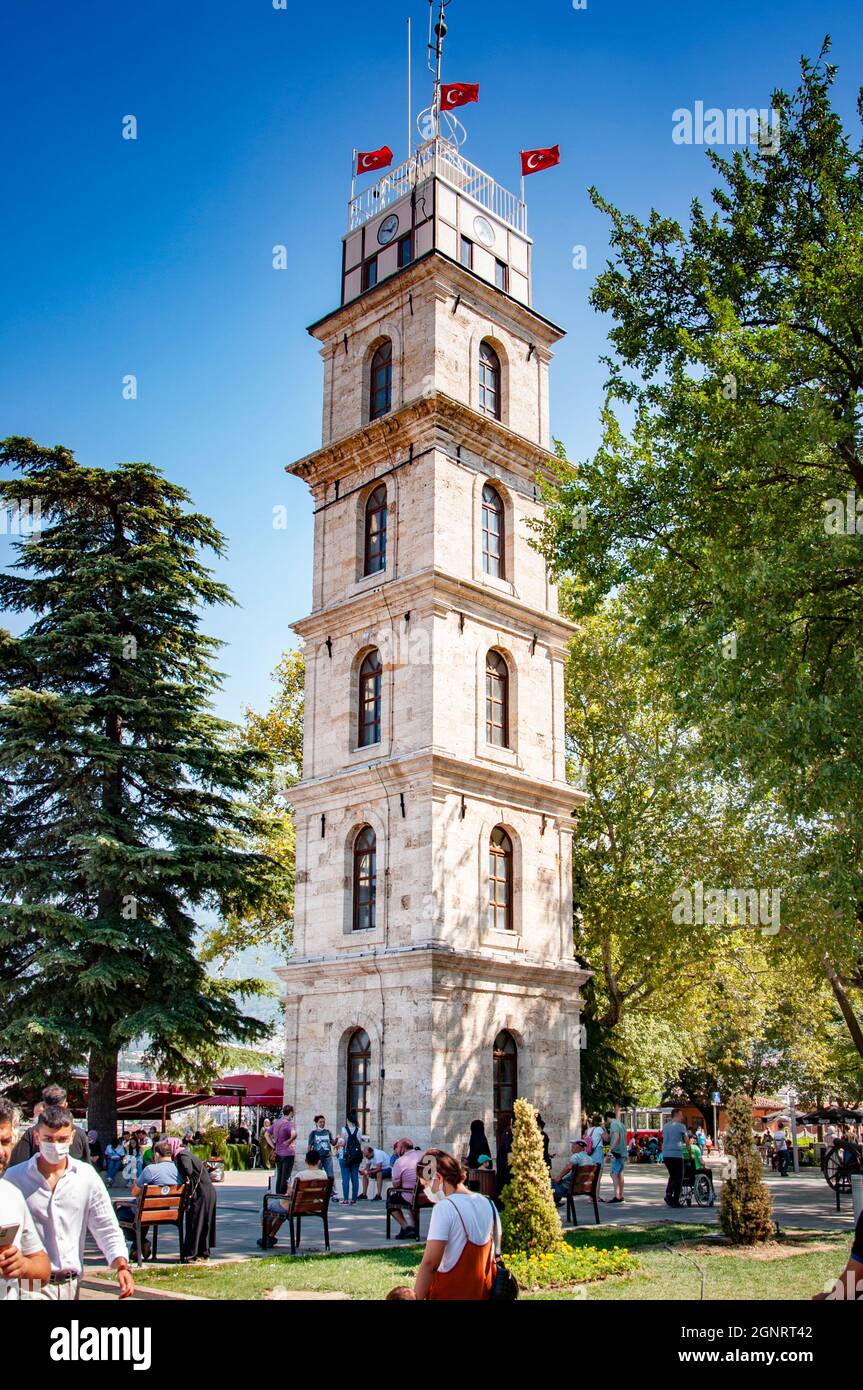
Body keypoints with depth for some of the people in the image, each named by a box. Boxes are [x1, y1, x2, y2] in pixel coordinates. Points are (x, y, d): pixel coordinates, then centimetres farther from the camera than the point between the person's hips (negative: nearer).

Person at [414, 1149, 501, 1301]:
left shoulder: (444, 1207, -17)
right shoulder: (488, 1204, 5)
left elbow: (430, 1263, -23)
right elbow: (494, 1255, 12)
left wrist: (417, 1297, -21)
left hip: (451, 1294, -7)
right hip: (483, 1293, 7)